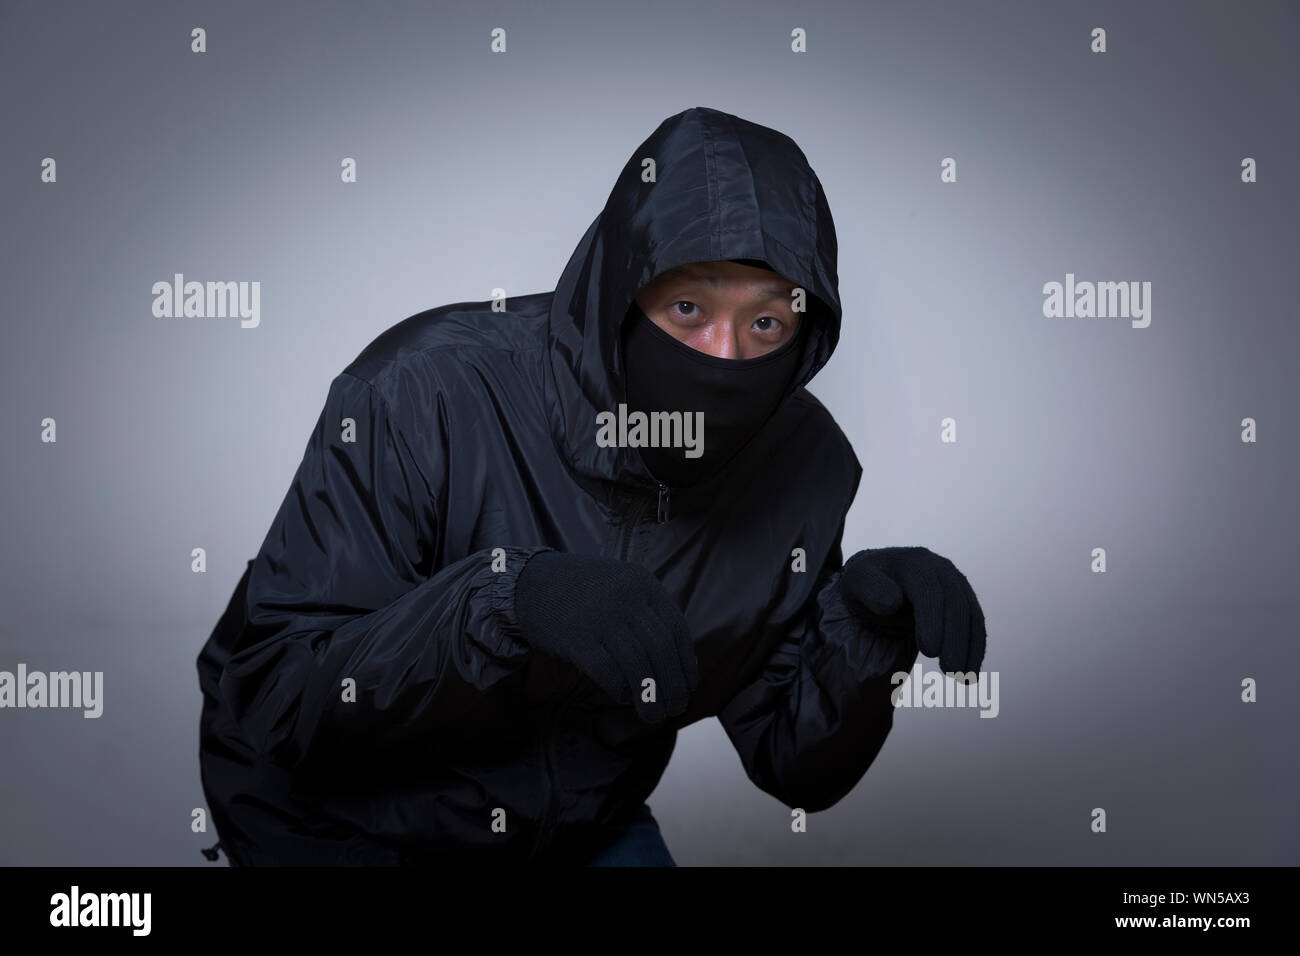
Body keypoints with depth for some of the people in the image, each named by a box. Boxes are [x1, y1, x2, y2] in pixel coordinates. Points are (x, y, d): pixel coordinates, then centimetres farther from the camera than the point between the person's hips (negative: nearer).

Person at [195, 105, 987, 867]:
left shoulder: (804, 466, -11)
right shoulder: (426, 394, -25)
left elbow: (796, 771, -6)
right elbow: (267, 693, -26)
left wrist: (864, 641, -26)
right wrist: (504, 601, -40)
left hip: (586, 830, 3)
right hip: (348, 827, -2)